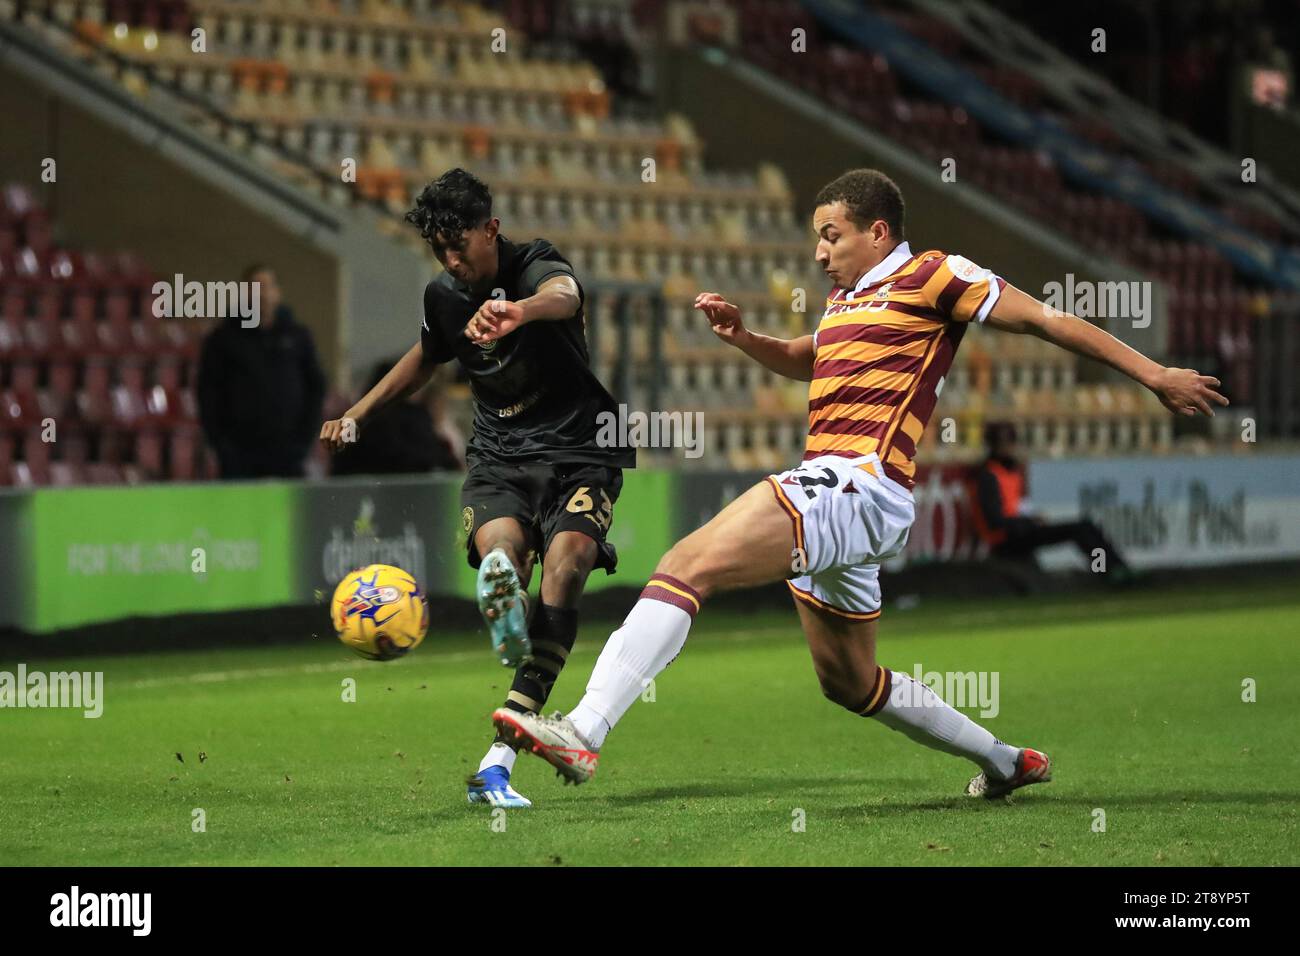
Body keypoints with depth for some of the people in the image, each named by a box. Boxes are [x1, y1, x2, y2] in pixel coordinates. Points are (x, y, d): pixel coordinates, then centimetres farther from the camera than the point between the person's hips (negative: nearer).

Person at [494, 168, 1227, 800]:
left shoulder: (931, 276, 0)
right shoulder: (848, 302, 25)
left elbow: (1044, 319, 0)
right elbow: (803, 361, 44)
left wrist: (1154, 374, -2)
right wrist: (742, 336, 24)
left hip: (858, 484, -10)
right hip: (834, 494, 10)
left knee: (687, 565, -23)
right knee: (851, 683, 20)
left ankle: (583, 733, -34)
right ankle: (1007, 762, 35)